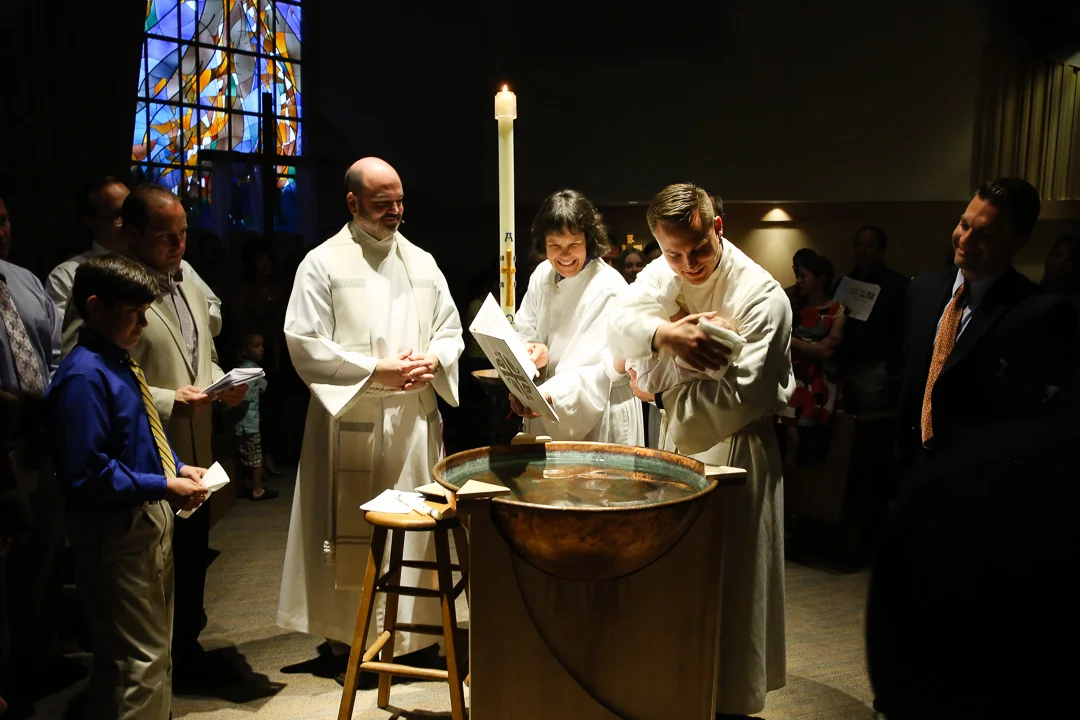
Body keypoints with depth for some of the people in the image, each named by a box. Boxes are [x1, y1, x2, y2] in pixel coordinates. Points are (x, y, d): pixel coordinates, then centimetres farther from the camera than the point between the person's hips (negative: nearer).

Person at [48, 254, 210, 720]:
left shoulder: (122, 364, 8)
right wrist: (163, 485, -24)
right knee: (140, 657, 0)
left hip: (150, 519, 10)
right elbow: (85, 471, -27)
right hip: (116, 531, -10)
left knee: (156, 645, 24)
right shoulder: (83, 376, -22)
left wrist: (178, 468, 4)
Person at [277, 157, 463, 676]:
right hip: (352, 420, -4)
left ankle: (413, 626, 24)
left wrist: (432, 361, -8)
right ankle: (345, 633, 18)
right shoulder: (323, 263, -2)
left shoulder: (421, 262, 12)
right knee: (352, 530, 3)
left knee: (416, 526, 9)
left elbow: (450, 329, 14)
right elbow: (305, 344, -9)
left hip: (416, 419, 4)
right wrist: (375, 372, -16)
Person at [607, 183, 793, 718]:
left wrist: (660, 384, -14)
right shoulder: (664, 273, 1)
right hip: (678, 438, 6)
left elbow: (740, 396, -25)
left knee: (727, 582, 6)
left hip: (734, 450, -6)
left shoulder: (761, 296, -19)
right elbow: (620, 321, -13)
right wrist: (663, 334, -33)